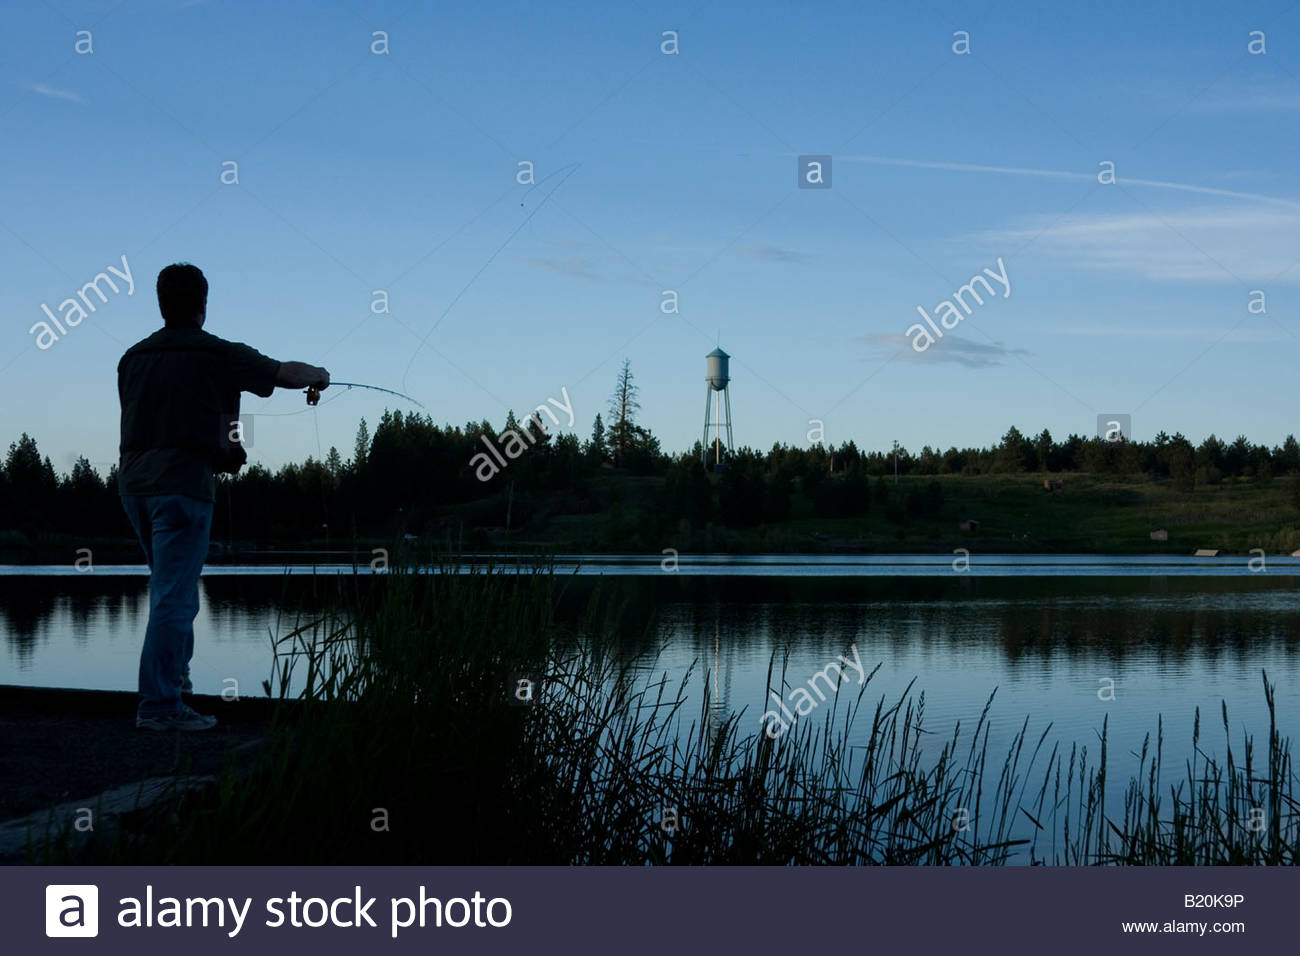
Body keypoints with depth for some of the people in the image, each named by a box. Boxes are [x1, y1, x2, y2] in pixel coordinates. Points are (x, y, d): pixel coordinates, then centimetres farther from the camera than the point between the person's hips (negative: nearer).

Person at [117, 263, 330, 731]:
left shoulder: (133, 358, 11)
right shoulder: (218, 355, -4)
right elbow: (288, 374, 4)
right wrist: (318, 374, 27)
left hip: (133, 481, 6)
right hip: (182, 482, -6)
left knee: (170, 583, 24)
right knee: (174, 595, -5)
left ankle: (174, 671, 33)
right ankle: (159, 704, -6)